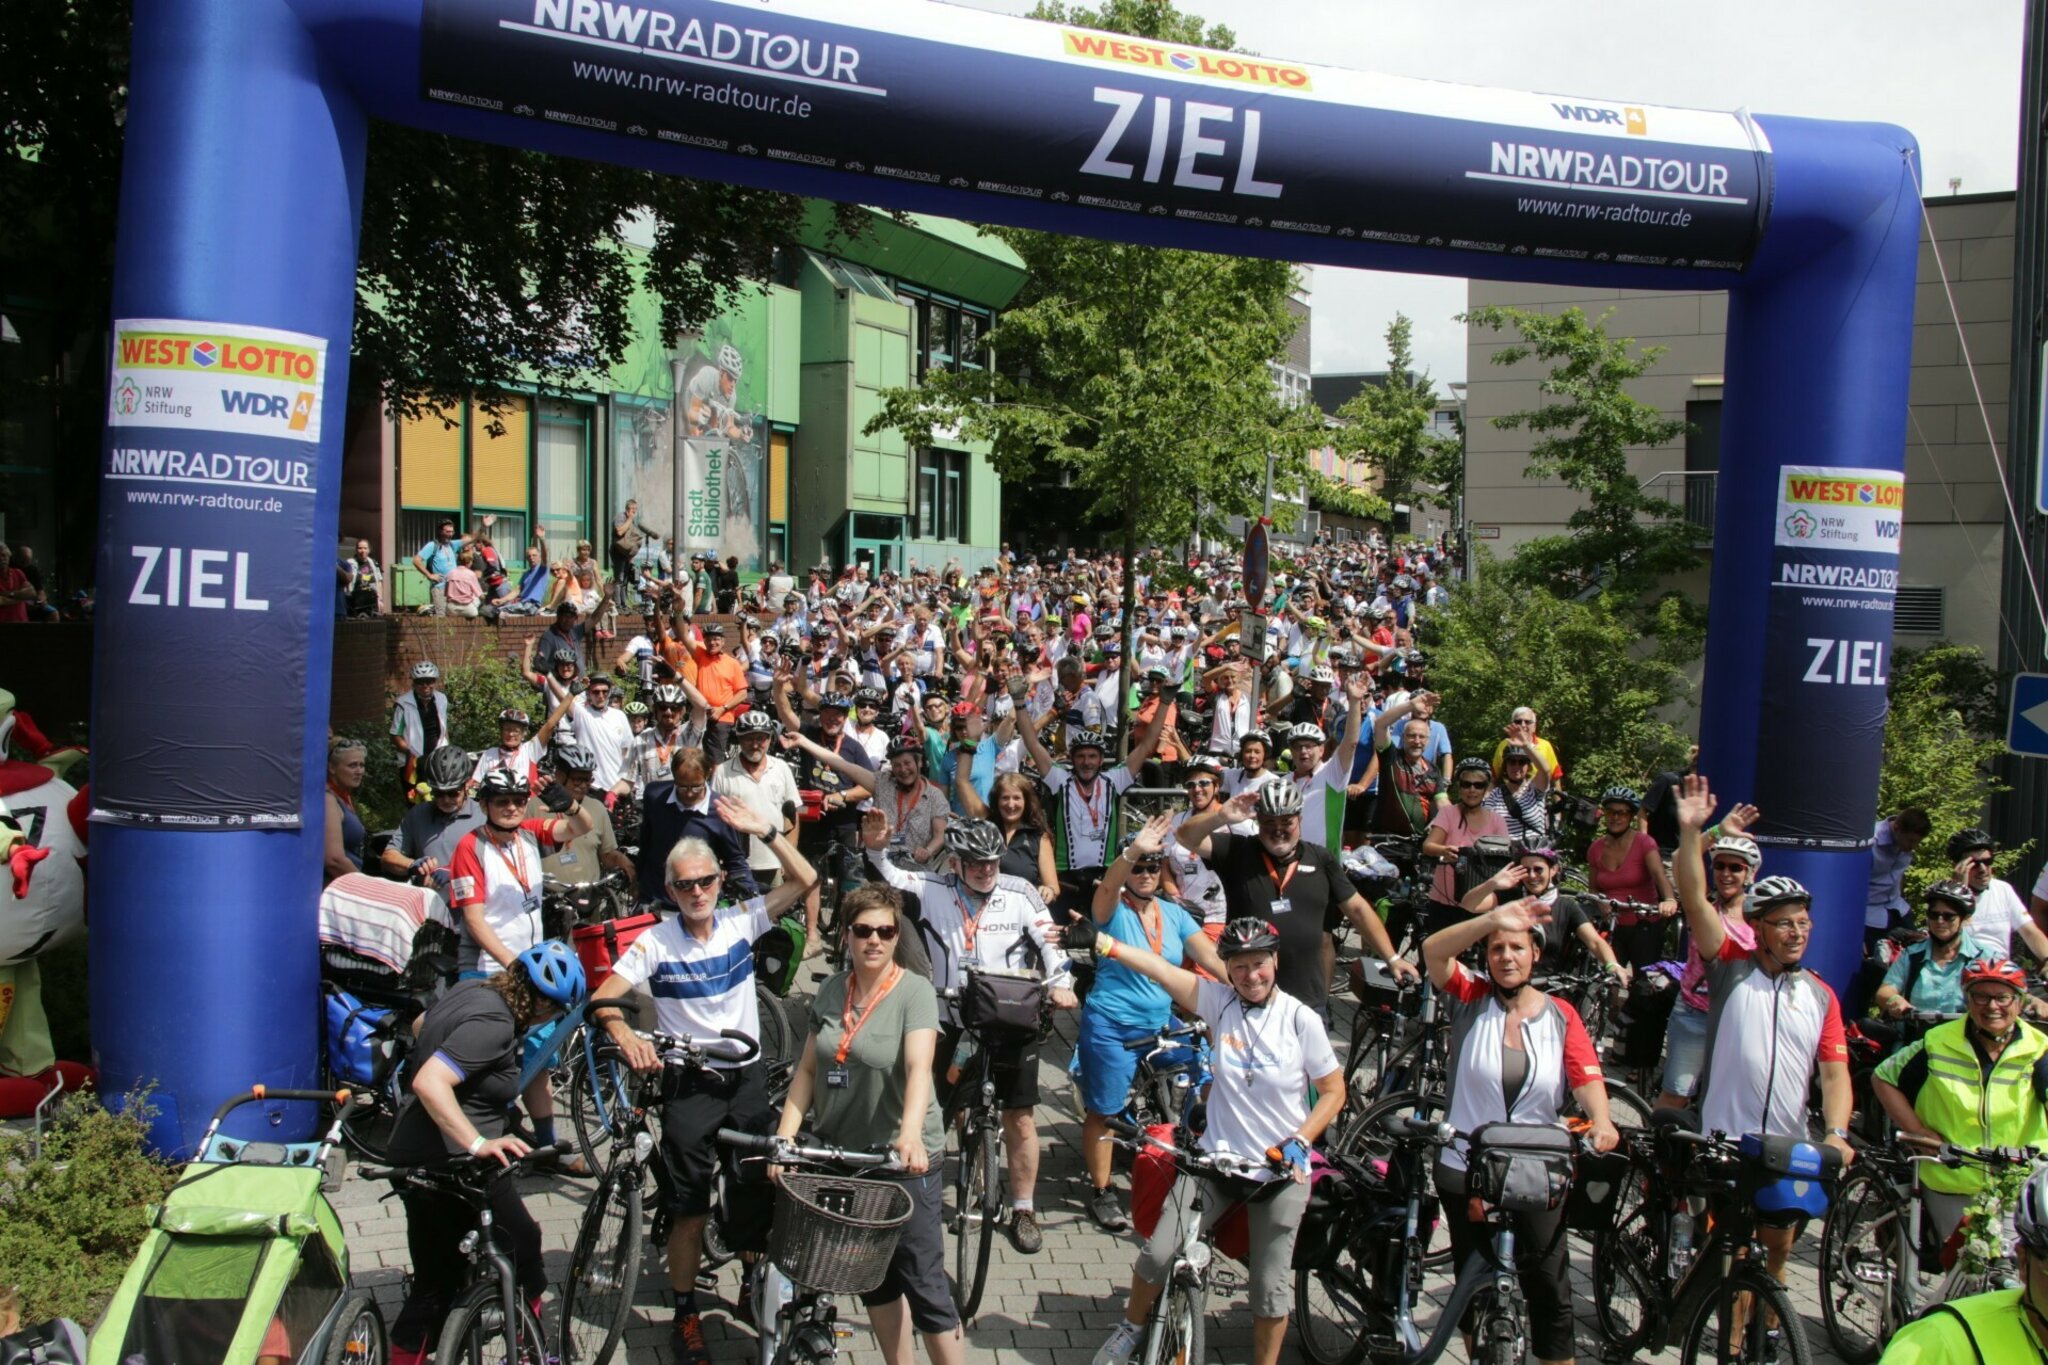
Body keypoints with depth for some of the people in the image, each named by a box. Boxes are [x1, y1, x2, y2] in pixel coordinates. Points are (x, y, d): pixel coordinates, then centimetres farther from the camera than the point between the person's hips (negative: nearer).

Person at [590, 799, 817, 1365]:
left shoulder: (741, 921, -3)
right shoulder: (655, 943, -10)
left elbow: (803, 880, -8)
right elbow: (603, 998, -17)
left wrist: (766, 832, -19)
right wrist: (624, 1033, -37)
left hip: (749, 1075, 2)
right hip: (689, 1083, -2)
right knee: (690, 1208, 4)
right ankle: (686, 1315, 20)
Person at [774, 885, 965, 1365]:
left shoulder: (915, 991, -13)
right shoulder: (830, 993, 4)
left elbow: (919, 1068, -27)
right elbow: (807, 1069, 7)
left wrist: (911, 1132, -43)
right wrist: (785, 1137, -4)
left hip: (906, 1159, -5)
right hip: (844, 1156, 6)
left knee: (922, 1284, -3)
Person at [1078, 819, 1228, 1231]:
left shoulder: (1174, 914, 5)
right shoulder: (1114, 910, -8)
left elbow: (1212, 958, -4)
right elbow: (1107, 887, -32)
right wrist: (1133, 851, -50)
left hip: (1161, 1025, 4)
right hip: (1111, 1026, -4)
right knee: (1103, 1110, 3)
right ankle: (1100, 1192, 18)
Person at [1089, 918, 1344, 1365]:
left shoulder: (1301, 1019, -10)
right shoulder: (1219, 1001, -7)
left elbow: (1333, 1091, -3)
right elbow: (1157, 968, -16)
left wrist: (1298, 1143, -14)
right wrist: (1099, 941, -27)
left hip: (1281, 1171, -1)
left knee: (1271, 1287, 5)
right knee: (1158, 1254, -5)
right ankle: (1131, 1328, 24)